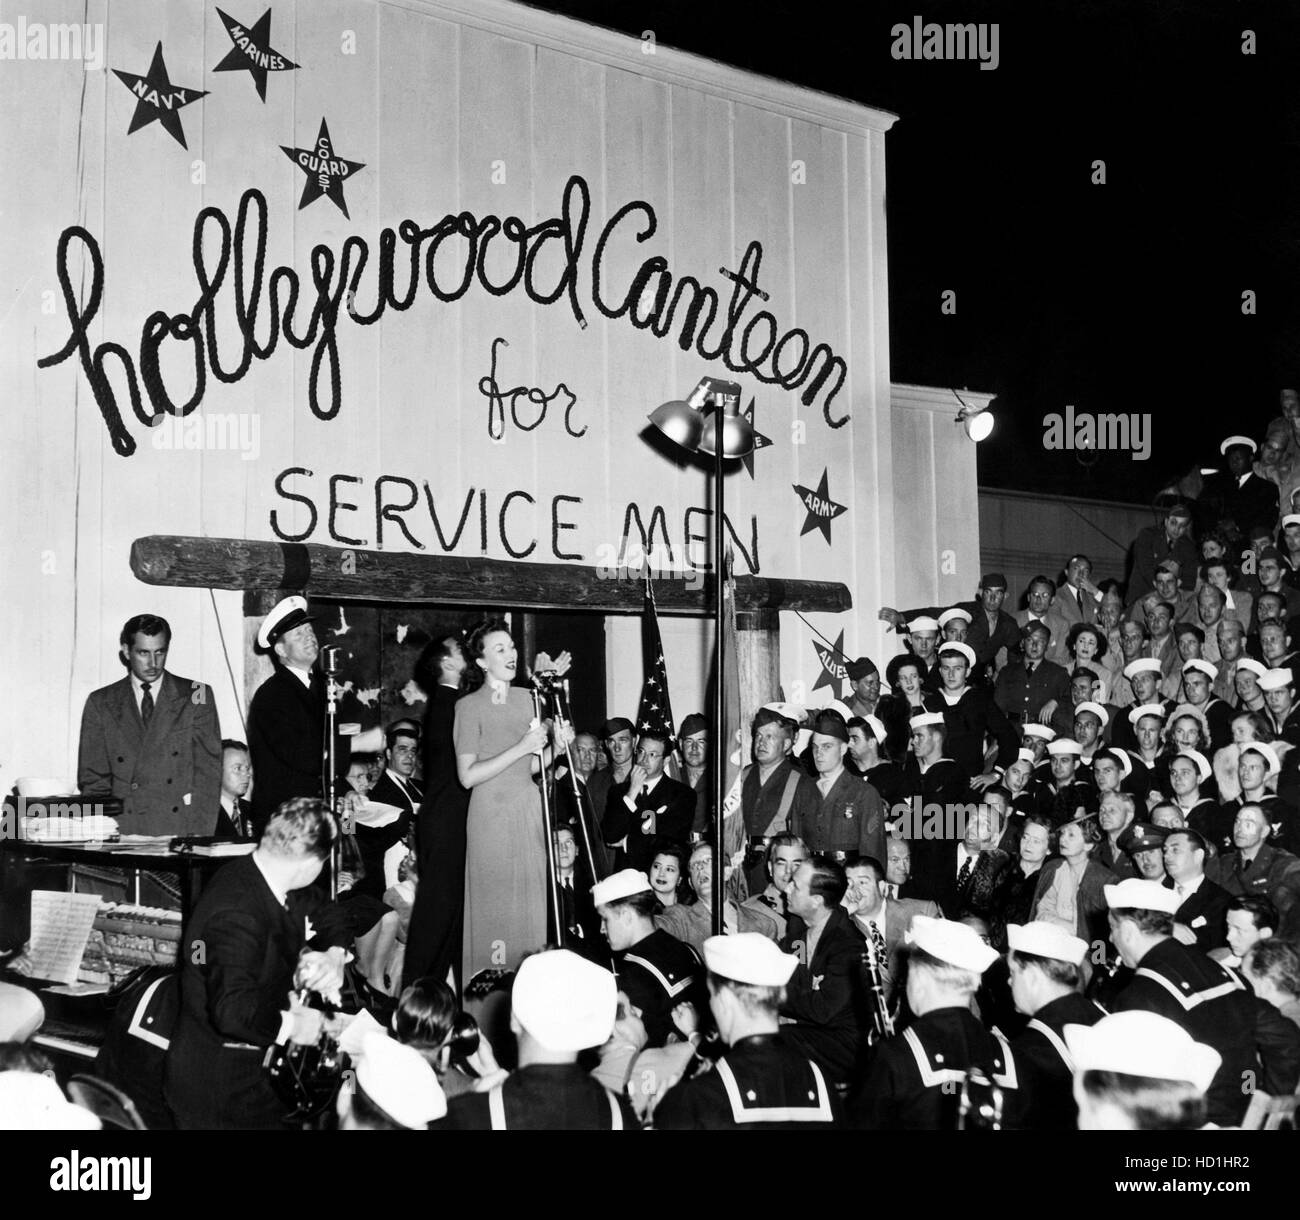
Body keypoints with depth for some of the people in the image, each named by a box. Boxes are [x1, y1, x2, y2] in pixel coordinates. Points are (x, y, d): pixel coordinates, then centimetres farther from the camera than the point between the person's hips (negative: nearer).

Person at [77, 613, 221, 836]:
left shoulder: (195, 696, 8)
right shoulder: (100, 703, 12)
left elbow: (209, 770, 4)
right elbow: (93, 778, 10)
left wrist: (200, 836, -7)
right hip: (123, 832, 1)